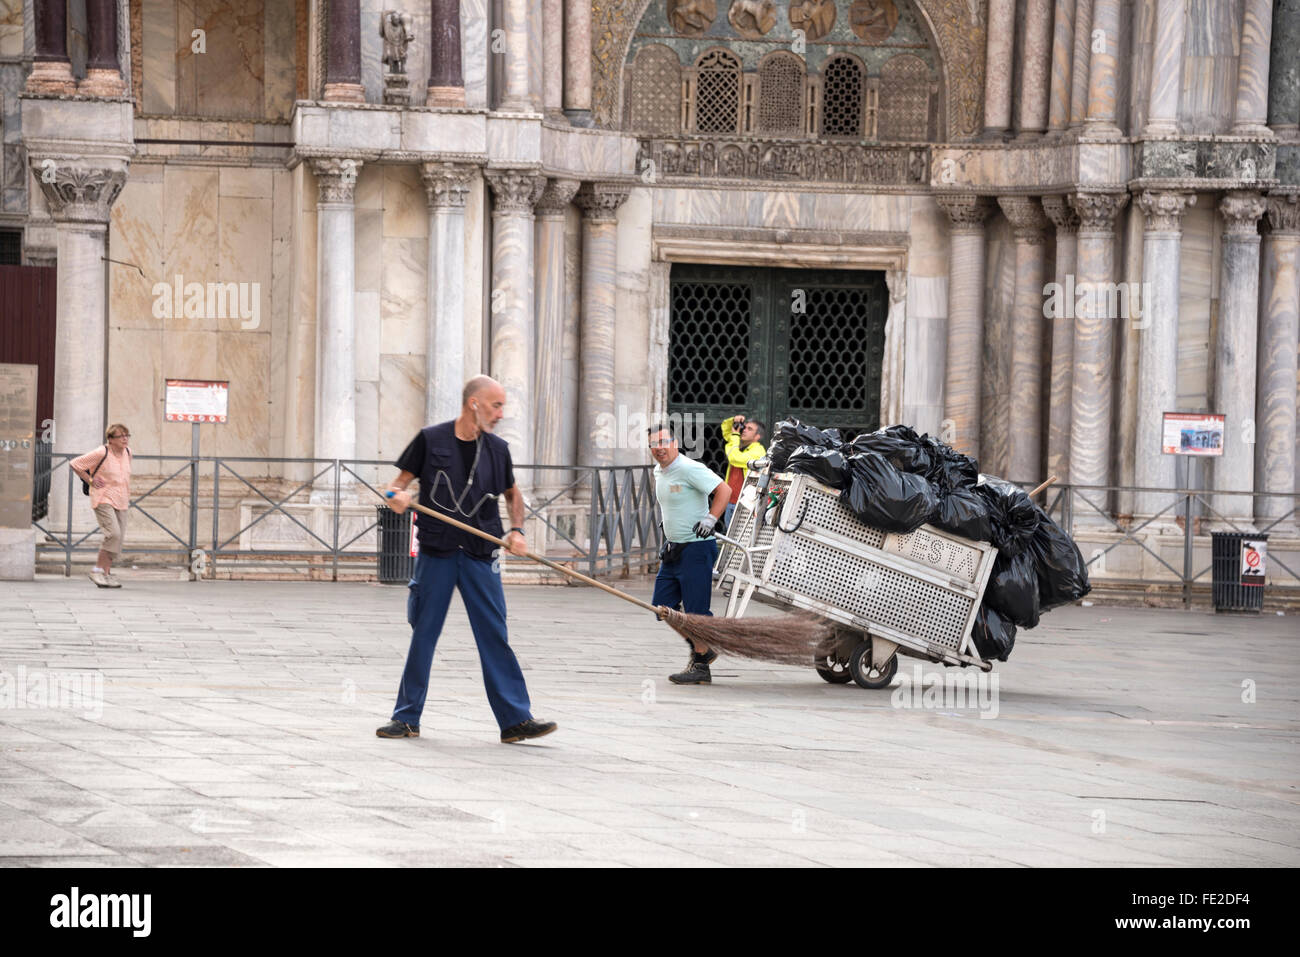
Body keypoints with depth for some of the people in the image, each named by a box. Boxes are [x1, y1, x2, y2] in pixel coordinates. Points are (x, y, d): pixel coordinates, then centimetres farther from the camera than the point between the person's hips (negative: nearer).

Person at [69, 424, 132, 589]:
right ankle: (98, 570, -12)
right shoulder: (101, 453, -11)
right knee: (113, 534, -20)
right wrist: (90, 481, -8)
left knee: (119, 538, 2)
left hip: (120, 501, 7)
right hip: (103, 500, -7)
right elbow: (74, 464, -6)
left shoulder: (127, 453, 10)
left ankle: (106, 573, 10)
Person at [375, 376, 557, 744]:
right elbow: (400, 481, 3)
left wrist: (517, 531, 5)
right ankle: (407, 718, 13)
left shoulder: (497, 449, 8)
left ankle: (516, 719, -2)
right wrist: (398, 495, -20)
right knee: (424, 634, 4)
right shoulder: (431, 439, 0)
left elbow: (513, 493, 21)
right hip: (436, 552, -2)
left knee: (495, 636, -2)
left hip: (480, 555, 2)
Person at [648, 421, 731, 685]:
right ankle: (701, 650, 23)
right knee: (662, 605, 9)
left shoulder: (689, 469, -17)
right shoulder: (659, 471, 11)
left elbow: (724, 489, -22)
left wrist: (710, 519, -27)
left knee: (696, 609, -6)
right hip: (673, 549, 9)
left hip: (696, 547, -9)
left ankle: (700, 666, 3)